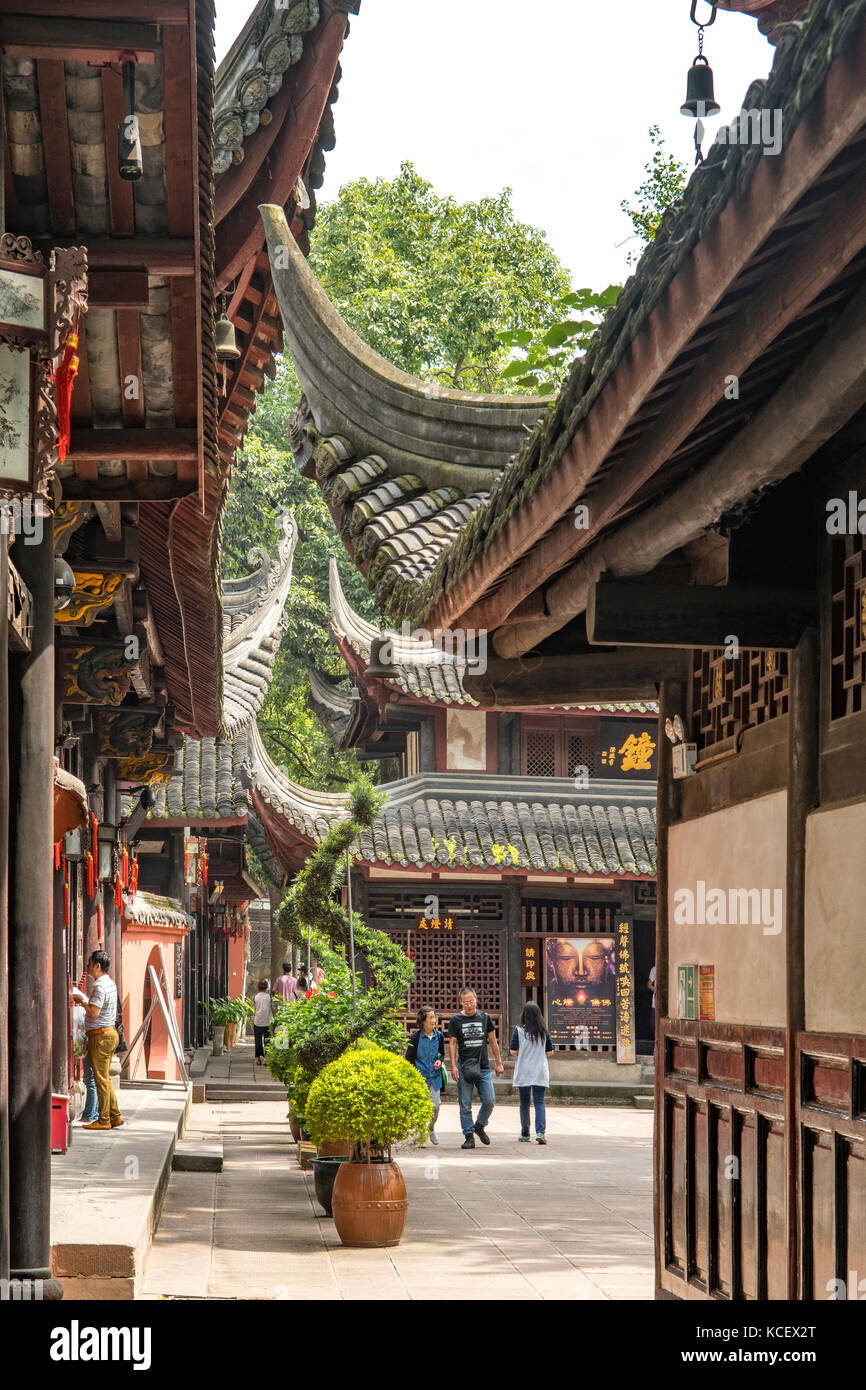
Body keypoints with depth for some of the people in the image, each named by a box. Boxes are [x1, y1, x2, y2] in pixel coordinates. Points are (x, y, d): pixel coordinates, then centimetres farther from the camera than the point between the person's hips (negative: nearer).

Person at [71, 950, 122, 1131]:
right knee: (105, 1077, 15)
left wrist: (81, 999, -9)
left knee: (101, 1078, -5)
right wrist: (83, 998, 18)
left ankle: (103, 1120, -3)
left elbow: (94, 1012, -23)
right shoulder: (110, 983, 15)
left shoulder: (100, 986, -17)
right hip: (110, 1032, 10)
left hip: (101, 1036, -10)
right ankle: (115, 1115, 16)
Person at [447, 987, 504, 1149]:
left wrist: (499, 1063, 13)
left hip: (483, 1068, 2)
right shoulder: (456, 1020, 3)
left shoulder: (485, 1017, 9)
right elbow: (452, 1044, 2)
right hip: (464, 1068, -2)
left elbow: (493, 1042, 15)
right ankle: (469, 1136, 5)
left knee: (490, 1101, -3)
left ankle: (479, 1126, 21)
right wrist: (453, 1066, -7)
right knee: (465, 1105, -1)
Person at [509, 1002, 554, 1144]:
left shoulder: (519, 1030, -7)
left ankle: (525, 1134, 16)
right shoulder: (544, 1031, 0)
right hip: (540, 1073, 1)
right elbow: (549, 1051, 4)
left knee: (524, 1103, 10)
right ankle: (540, 1131, -17)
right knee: (539, 1102, 1)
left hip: (523, 1073, -1)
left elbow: (512, 1051, -8)